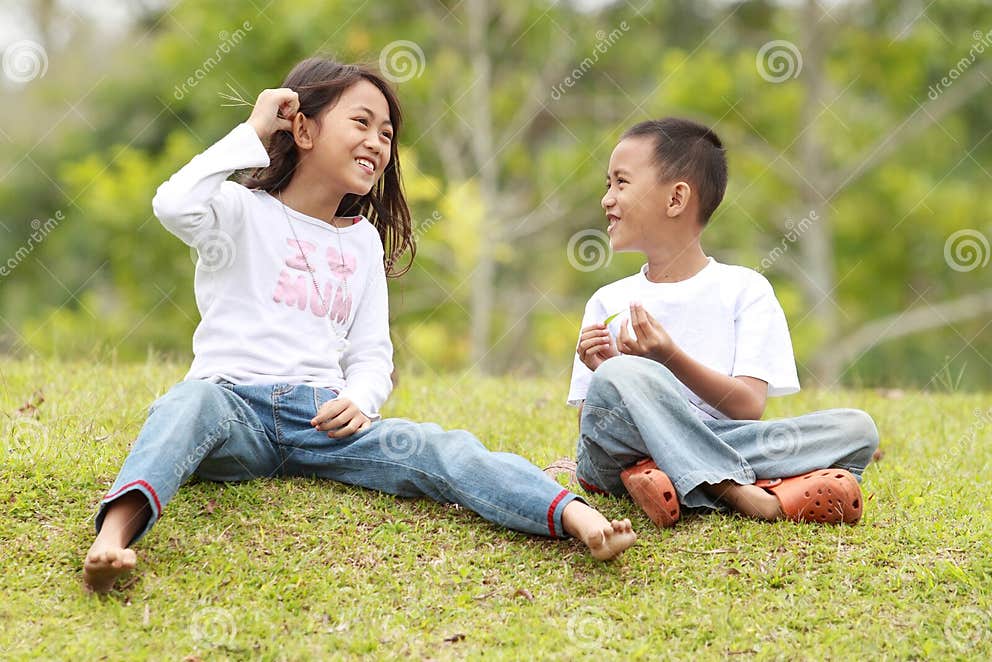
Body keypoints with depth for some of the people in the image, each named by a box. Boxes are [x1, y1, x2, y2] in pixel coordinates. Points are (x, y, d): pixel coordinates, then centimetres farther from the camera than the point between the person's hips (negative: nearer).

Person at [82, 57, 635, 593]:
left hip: (322, 417, 4)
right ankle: (115, 534, -65)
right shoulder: (244, 212, 5)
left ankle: (579, 519, -45)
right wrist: (253, 133, -8)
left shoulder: (364, 240, 22)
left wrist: (359, 401, -6)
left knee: (440, 449, -23)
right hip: (235, 406, -4)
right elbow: (175, 205, -19)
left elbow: (371, 354, 18)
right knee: (193, 401, -40)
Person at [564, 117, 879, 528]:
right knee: (618, 377, -32)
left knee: (857, 427, -21)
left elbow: (749, 408, -3)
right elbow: (590, 424, 10)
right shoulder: (608, 303, 15)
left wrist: (671, 358, -14)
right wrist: (602, 375, -10)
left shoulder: (744, 289, 9)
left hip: (719, 447, 1)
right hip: (616, 460, 0)